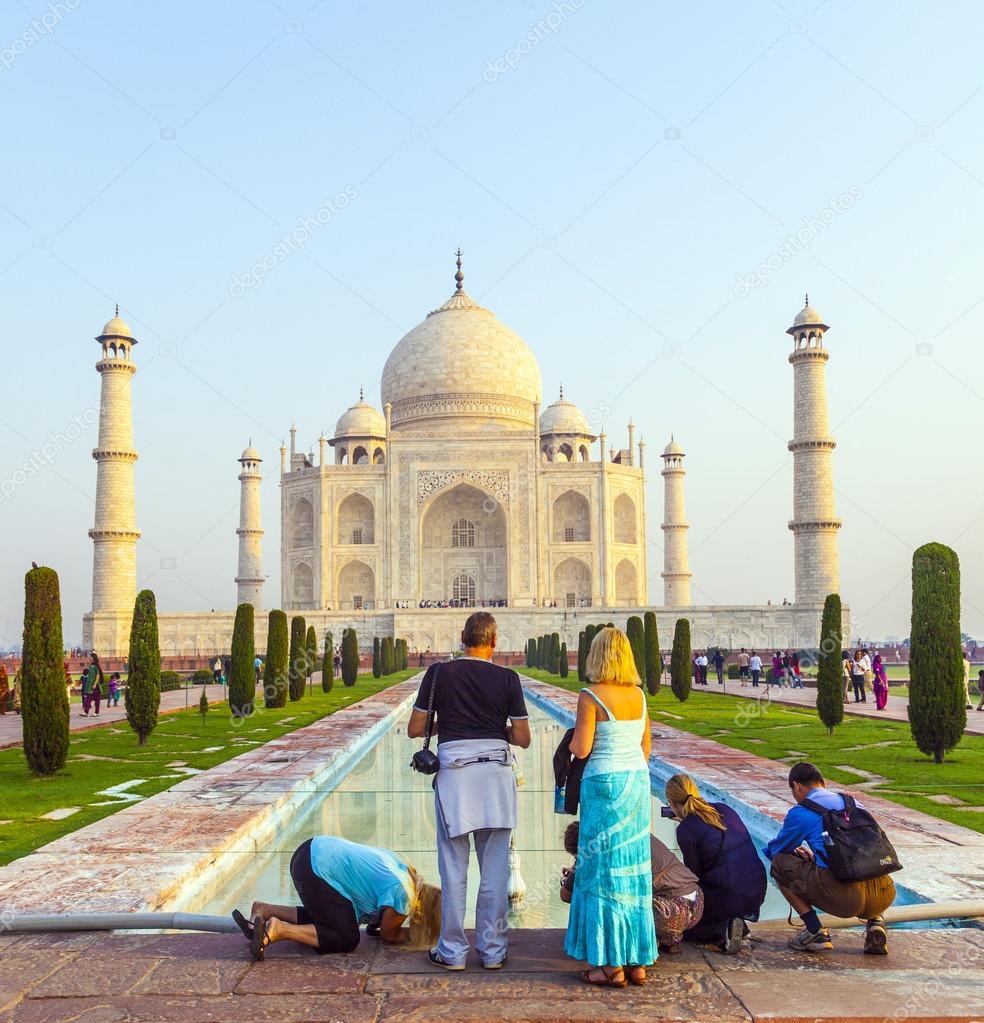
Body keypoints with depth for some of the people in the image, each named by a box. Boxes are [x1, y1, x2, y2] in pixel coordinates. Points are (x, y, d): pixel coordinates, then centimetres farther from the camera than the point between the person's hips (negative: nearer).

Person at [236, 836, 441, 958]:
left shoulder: (405, 868, 11)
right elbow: (389, 935, 4)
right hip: (316, 871, -10)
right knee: (347, 939, -2)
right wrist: (418, 935, 16)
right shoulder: (402, 896, -14)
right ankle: (279, 930, -11)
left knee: (324, 917, 25)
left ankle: (265, 910, 19)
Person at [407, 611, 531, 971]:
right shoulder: (507, 678, 1)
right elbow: (522, 738, 3)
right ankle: (492, 950, 17)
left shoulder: (439, 673, 0)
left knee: (454, 870, 7)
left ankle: (453, 951, 14)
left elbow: (414, 729, 3)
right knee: (495, 870, 9)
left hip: (454, 773, -1)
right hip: (496, 773, 1)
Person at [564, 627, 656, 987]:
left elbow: (581, 748, -15)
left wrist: (571, 740, 6)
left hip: (604, 784, -6)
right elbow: (646, 746, 12)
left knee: (603, 868, 1)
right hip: (638, 782, 6)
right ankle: (638, 962, 17)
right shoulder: (639, 695, 6)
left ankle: (611, 966, 6)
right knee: (634, 869, 11)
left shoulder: (591, 696, -12)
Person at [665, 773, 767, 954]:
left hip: (726, 896, -6)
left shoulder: (686, 829, -11)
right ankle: (735, 921, 13)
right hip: (757, 892, 6)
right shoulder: (725, 810, 8)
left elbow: (694, 876, -7)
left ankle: (723, 931, -6)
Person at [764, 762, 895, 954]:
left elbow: (776, 850, 19)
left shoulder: (800, 813, 6)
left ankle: (815, 932, 6)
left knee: (779, 863, 15)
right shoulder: (853, 803, 22)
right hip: (885, 896, 6)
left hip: (844, 898, -6)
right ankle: (875, 921, 14)